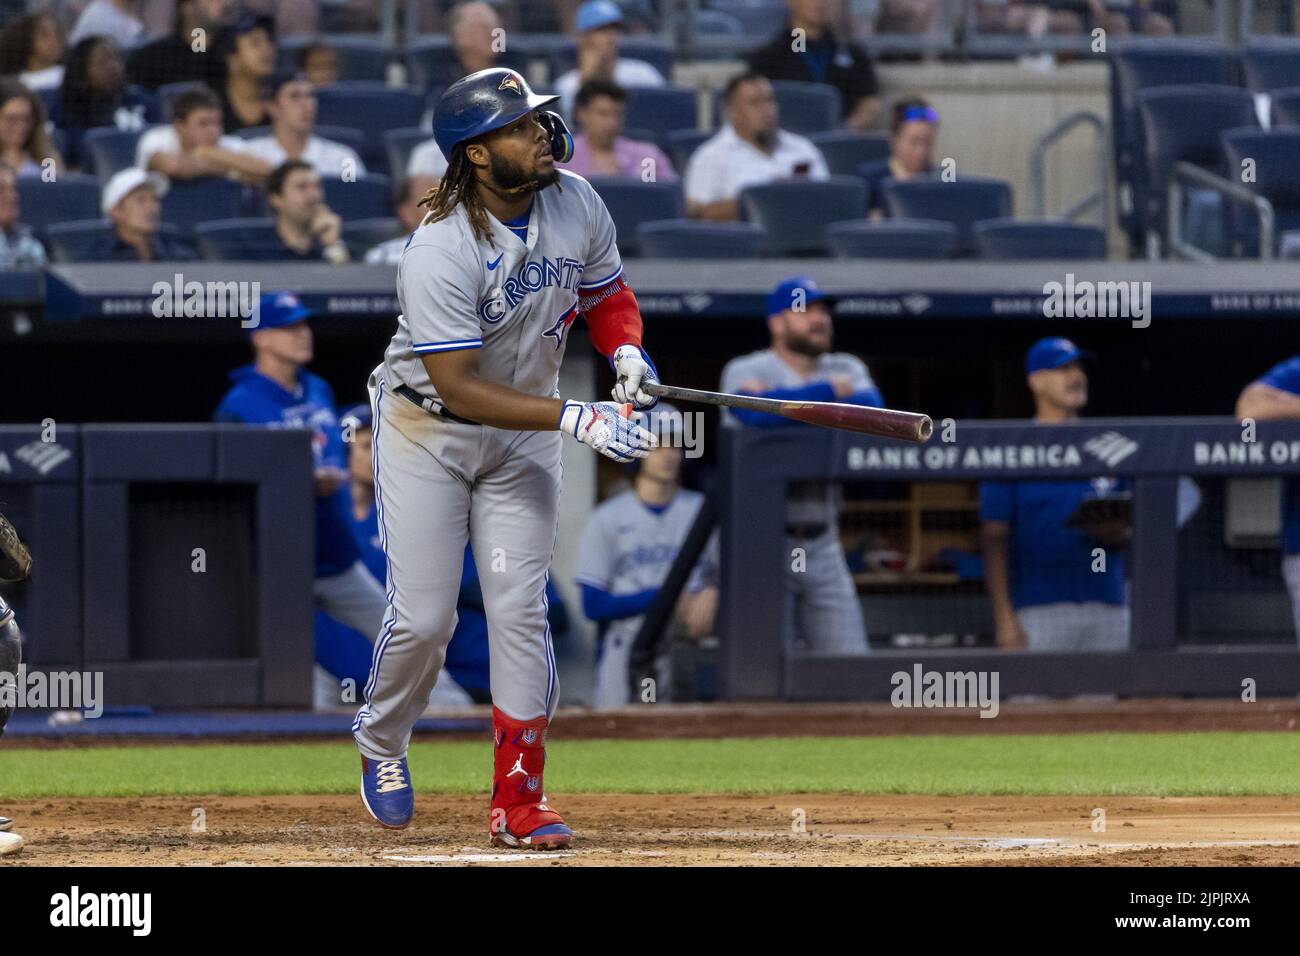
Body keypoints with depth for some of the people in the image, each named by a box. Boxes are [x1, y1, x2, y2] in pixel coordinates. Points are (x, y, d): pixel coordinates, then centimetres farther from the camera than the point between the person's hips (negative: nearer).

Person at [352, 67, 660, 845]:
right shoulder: (438, 253, -29)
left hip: (524, 435, 4)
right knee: (424, 618, -5)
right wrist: (578, 419, -36)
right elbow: (460, 389, -30)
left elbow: (607, 292, 8)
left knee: (521, 611, -4)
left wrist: (626, 350, -15)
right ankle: (382, 743, 26)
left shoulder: (576, 203, -10)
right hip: (428, 431, -4)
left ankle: (519, 801, 1)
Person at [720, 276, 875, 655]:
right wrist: (830, 392, -14)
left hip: (823, 548, 5)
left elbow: (872, 410, -8)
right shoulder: (746, 371, -2)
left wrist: (789, 403, -15)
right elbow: (757, 411, -26)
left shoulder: (845, 369, 14)